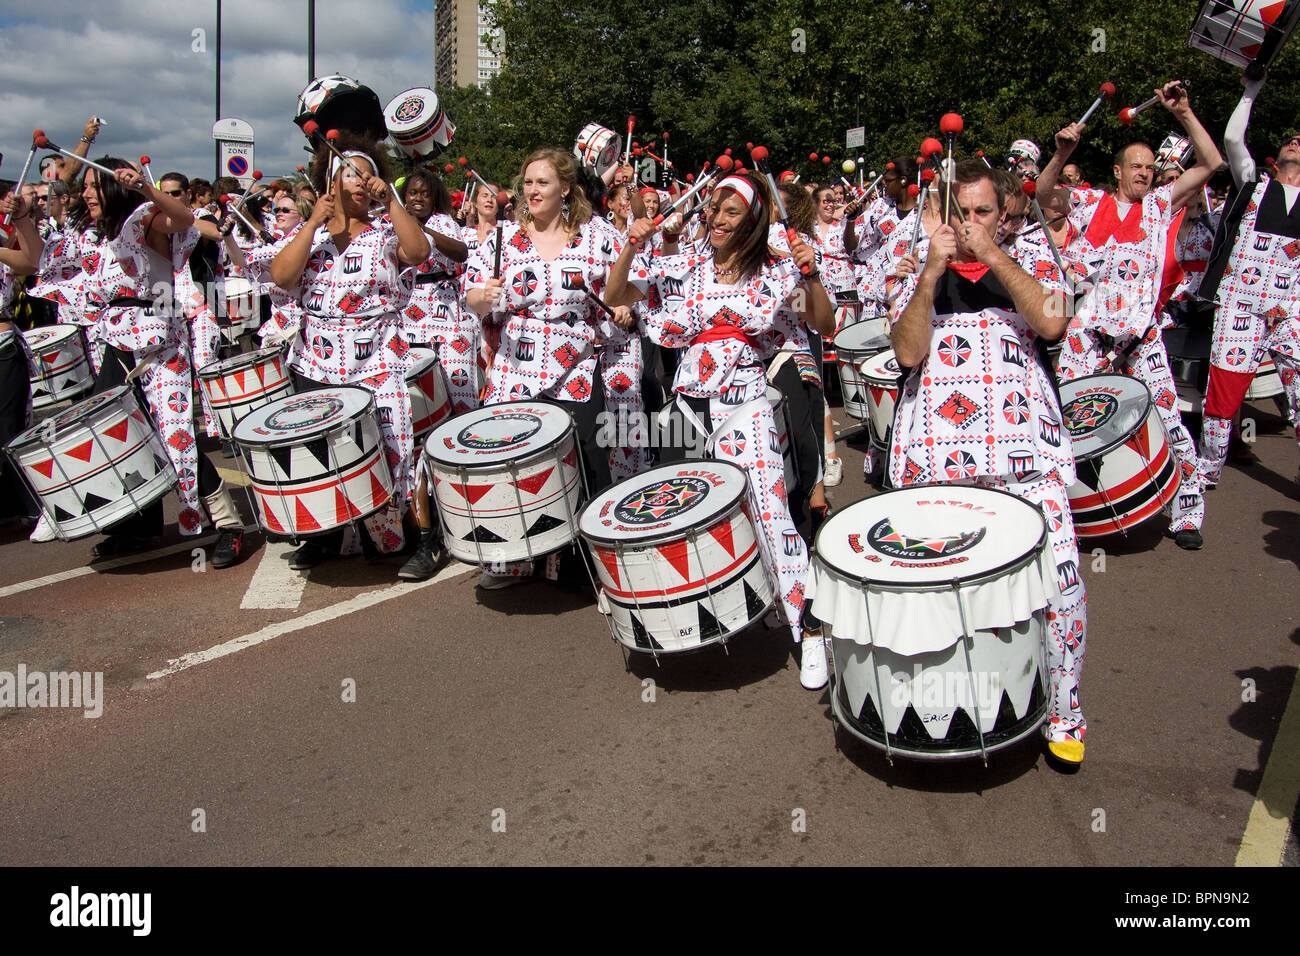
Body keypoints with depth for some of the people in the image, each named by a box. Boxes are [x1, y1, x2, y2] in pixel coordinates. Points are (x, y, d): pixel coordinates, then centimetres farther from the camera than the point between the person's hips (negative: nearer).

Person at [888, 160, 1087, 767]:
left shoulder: (1032, 266, 19)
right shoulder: (921, 278, 20)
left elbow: (1051, 322, -4)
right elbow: (907, 353, 1)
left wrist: (991, 255, -4)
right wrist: (934, 269, -5)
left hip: (1022, 435, 0)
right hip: (935, 443, 0)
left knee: (1059, 574, -13)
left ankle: (1063, 710, 8)